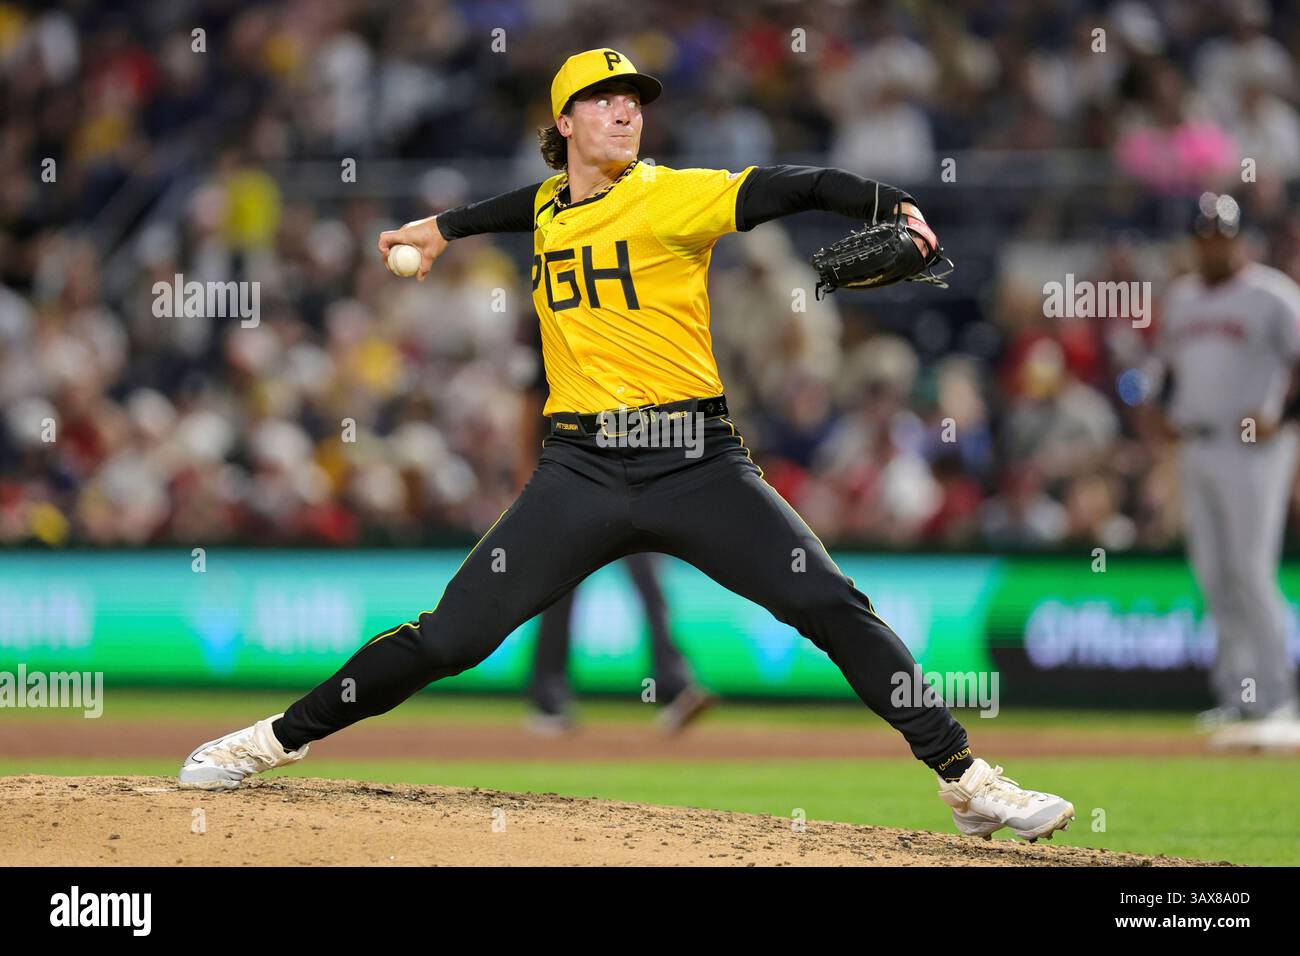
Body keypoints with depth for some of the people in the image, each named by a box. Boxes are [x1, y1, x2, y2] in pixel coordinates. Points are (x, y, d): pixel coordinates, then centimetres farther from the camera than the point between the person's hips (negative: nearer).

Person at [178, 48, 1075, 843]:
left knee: (835, 607, -15)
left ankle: (967, 781, -9)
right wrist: (443, 227, 52)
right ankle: (276, 740, 12)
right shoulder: (552, 204, 13)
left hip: (696, 465, -3)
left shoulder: (673, 197, -4)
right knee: (451, 636, -3)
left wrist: (892, 206, -34)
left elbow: (788, 186, -18)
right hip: (582, 471, 3)